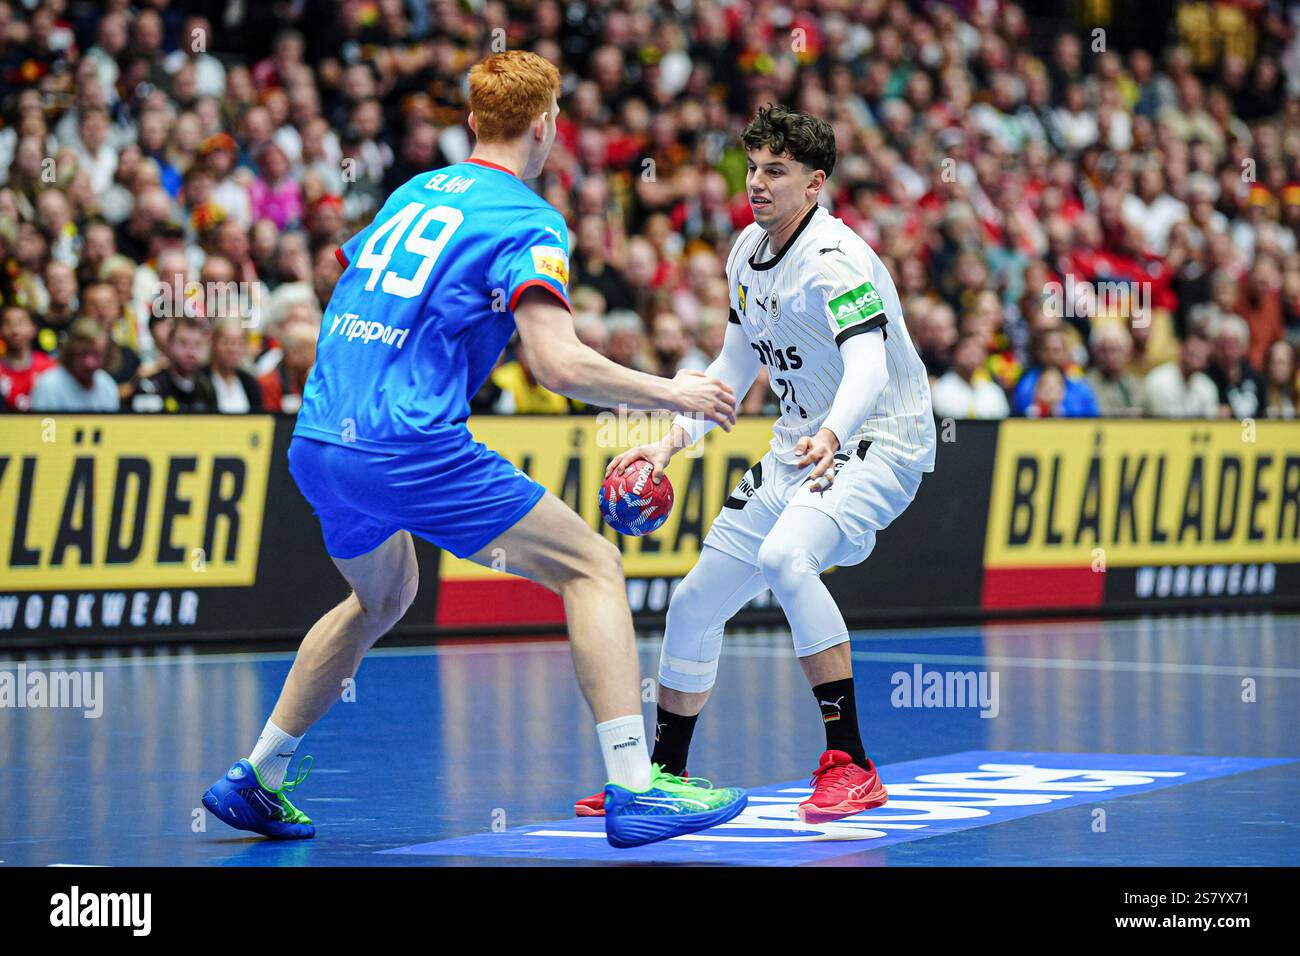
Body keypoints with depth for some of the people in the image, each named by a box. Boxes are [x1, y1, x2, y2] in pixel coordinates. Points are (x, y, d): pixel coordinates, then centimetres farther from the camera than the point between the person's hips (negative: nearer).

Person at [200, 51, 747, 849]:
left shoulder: (412, 194, 19)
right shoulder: (529, 221, -3)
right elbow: (561, 365, -15)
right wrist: (669, 393, -2)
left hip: (314, 445, 8)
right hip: (409, 449, -8)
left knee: (384, 597, 33)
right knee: (592, 566, 0)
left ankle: (256, 782, 34)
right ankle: (634, 792, -10)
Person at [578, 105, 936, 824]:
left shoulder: (834, 259, -21)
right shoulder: (748, 251, 6)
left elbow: (868, 367, -36)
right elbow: (736, 365, 18)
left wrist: (832, 434, -55)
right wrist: (673, 439, 8)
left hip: (878, 441, -9)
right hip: (800, 446, 9)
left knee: (786, 555, -35)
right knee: (696, 602, 7)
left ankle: (850, 766, -30)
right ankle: (664, 776, 27)